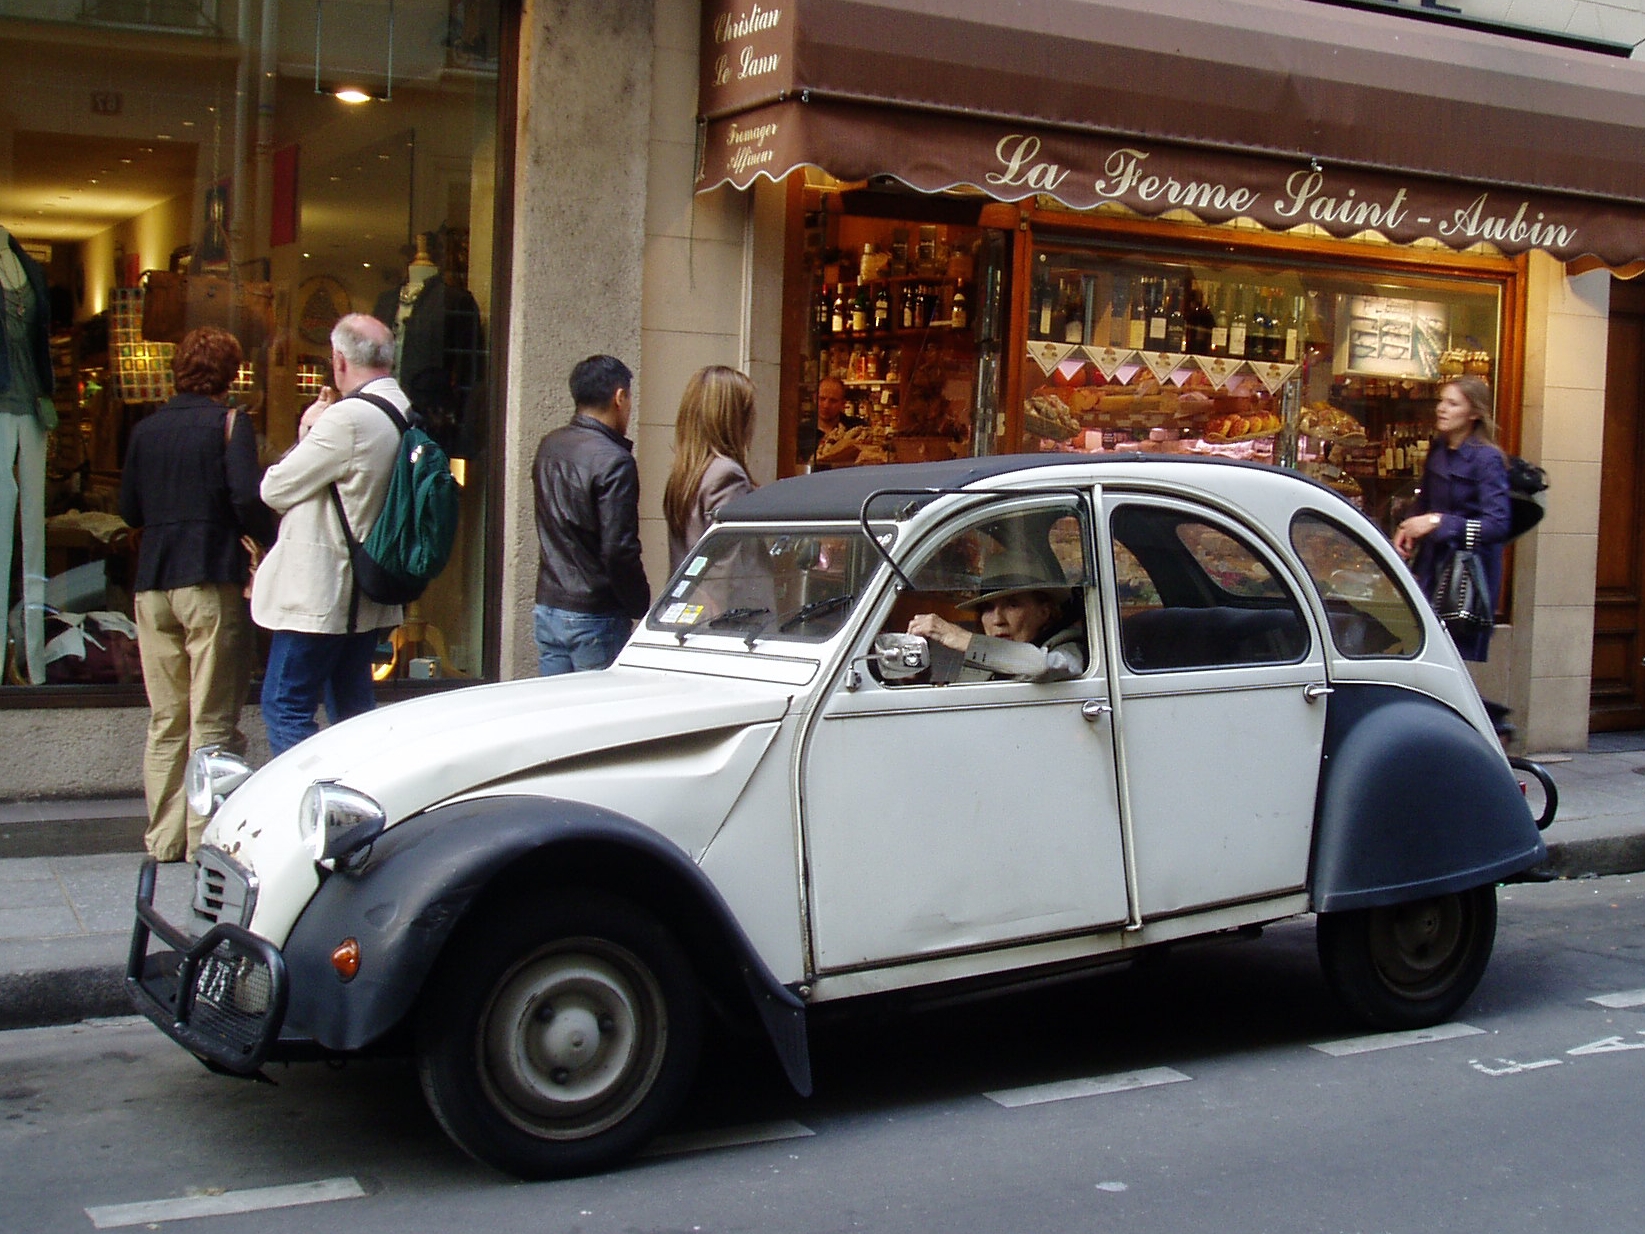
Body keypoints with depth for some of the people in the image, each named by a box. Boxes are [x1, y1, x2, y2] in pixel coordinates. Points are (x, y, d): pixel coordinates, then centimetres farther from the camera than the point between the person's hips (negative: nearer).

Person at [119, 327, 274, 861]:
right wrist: (271, 540, 0)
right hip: (212, 579, -5)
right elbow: (247, 498, -16)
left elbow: (129, 510, 13)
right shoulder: (229, 424, -4)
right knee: (213, 720, -1)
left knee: (165, 718, 12)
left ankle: (164, 838, 15)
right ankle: (207, 837, 0)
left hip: (153, 582, 5)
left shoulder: (146, 429, 10)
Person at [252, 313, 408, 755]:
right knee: (351, 711, 15)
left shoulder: (347, 417, -19)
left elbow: (275, 489, -11)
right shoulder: (406, 415, 7)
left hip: (319, 595, -9)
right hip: (368, 597, 9)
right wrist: (316, 433, 8)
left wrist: (306, 431, 2)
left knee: (284, 707, -3)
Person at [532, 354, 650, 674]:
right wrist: (643, 609, -8)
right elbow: (619, 551, -19)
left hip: (547, 608, 8)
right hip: (595, 618, -7)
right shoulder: (613, 462, -17)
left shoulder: (548, 447, 7)